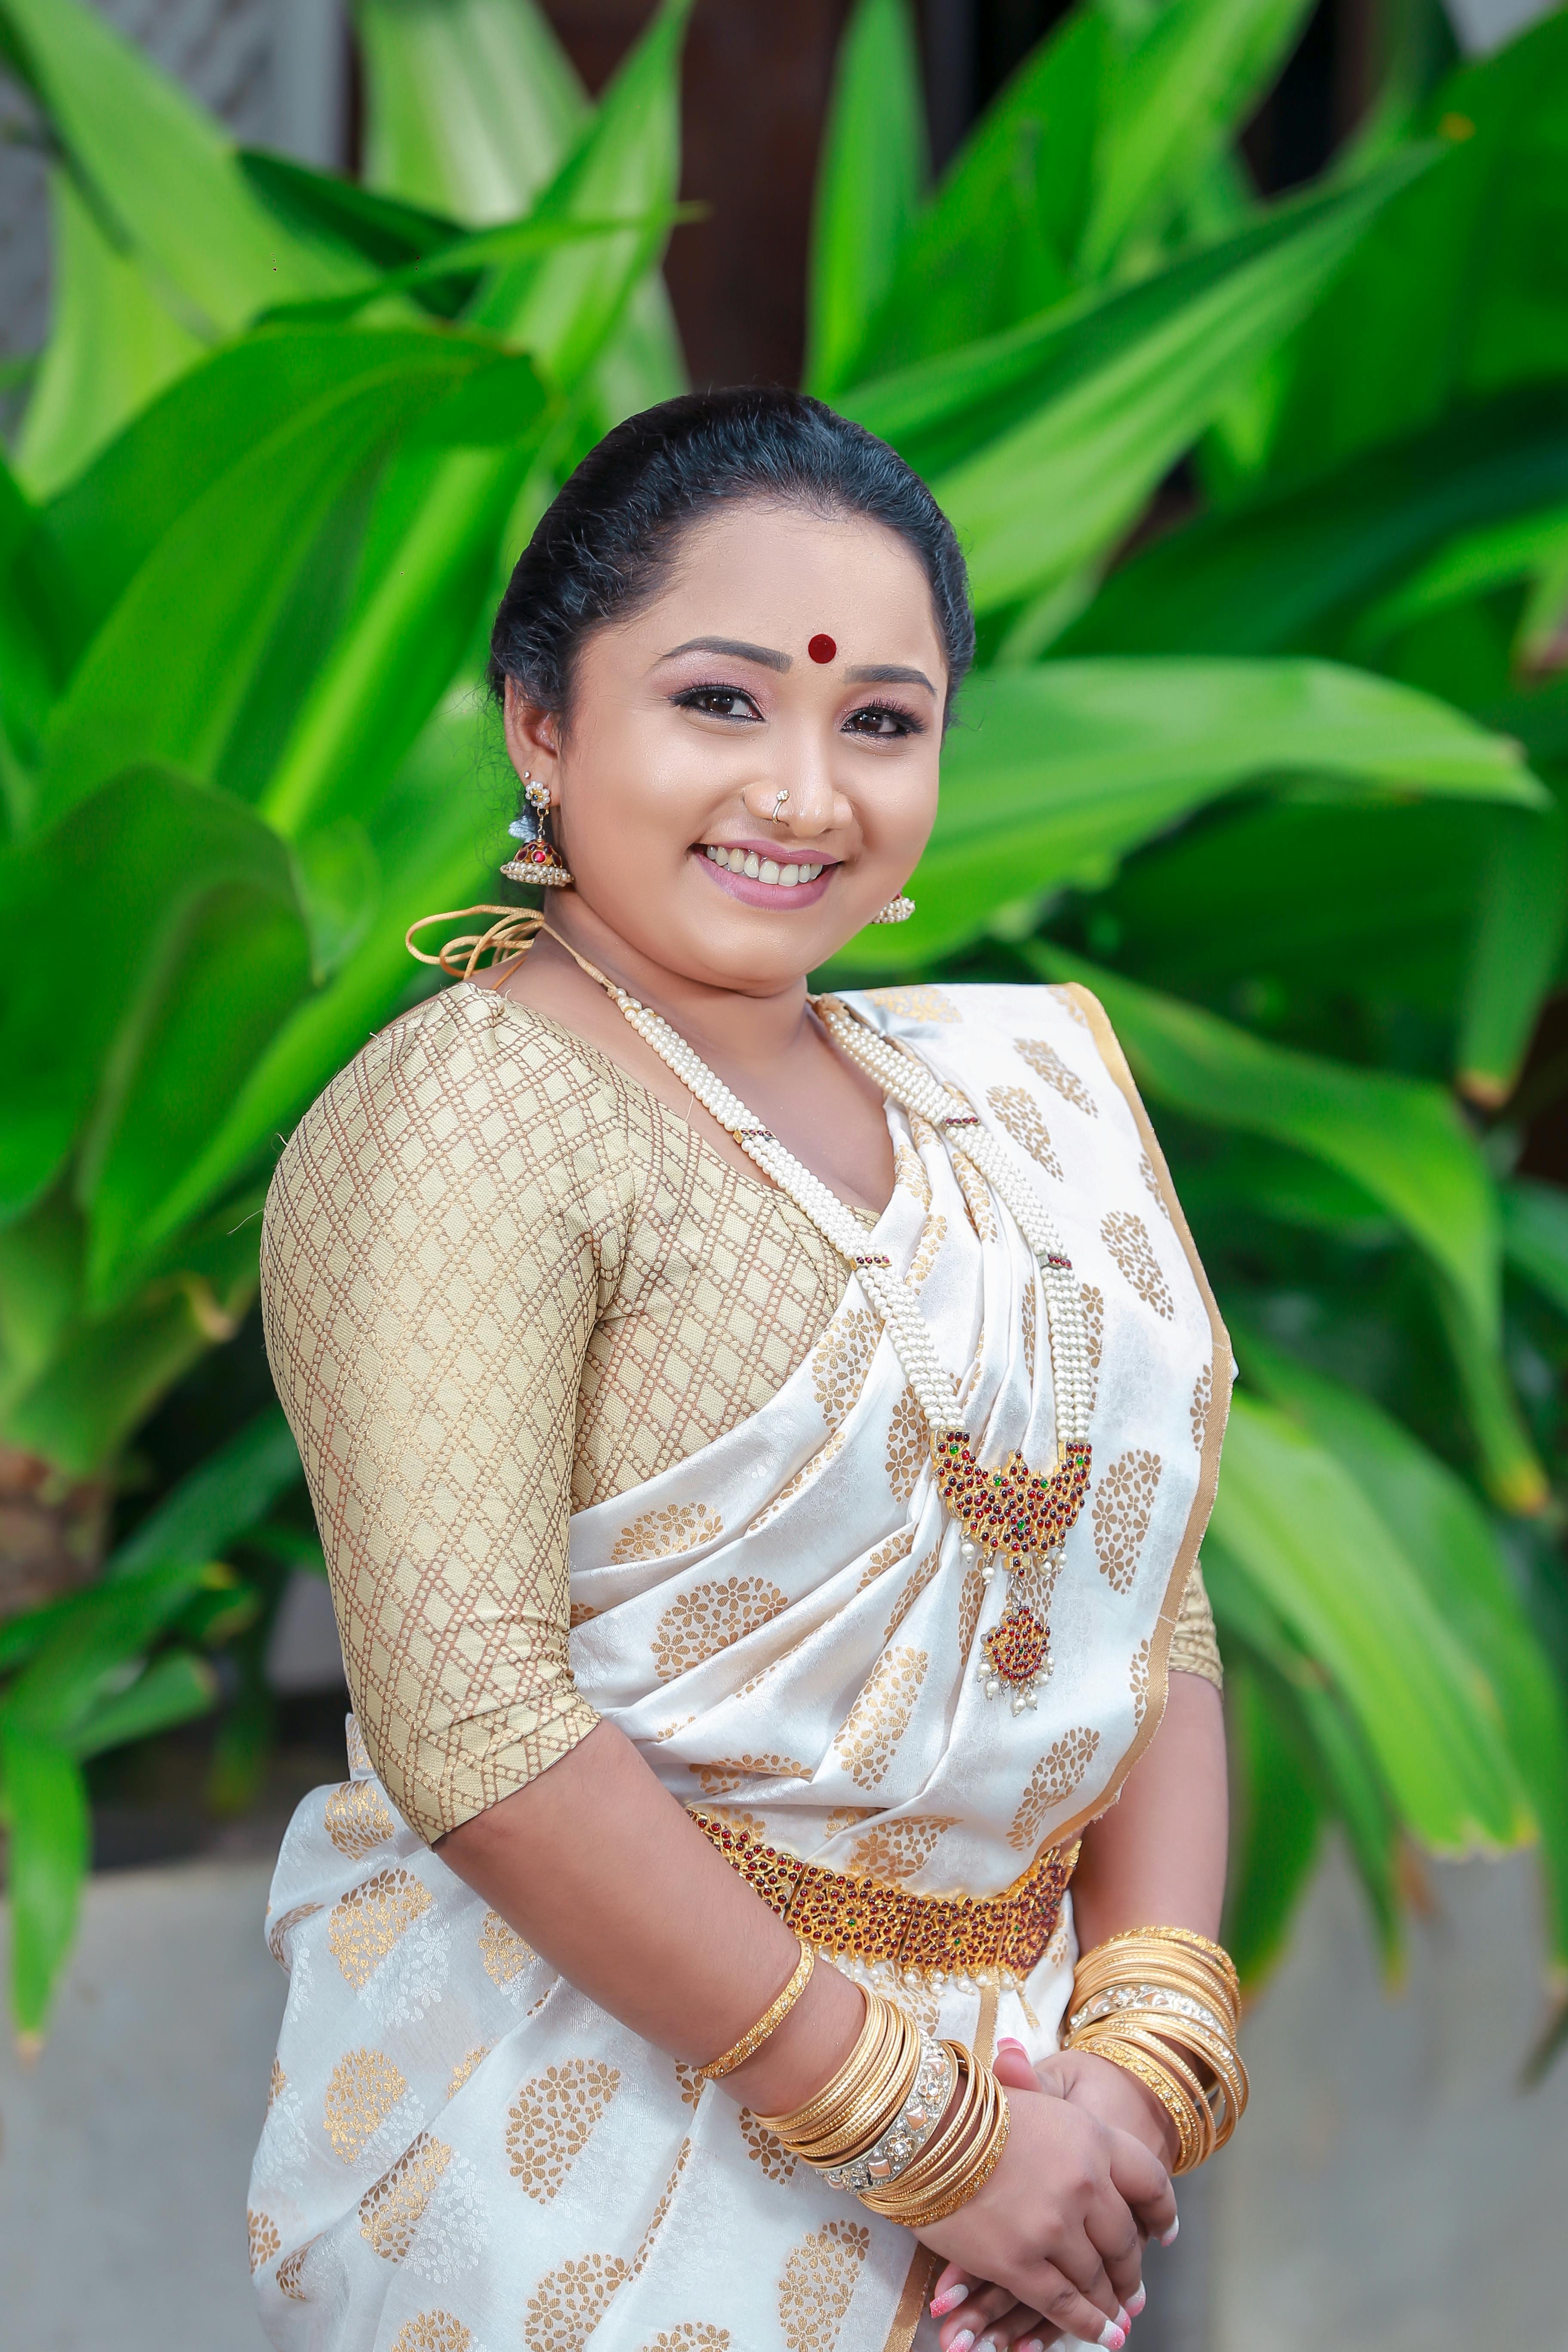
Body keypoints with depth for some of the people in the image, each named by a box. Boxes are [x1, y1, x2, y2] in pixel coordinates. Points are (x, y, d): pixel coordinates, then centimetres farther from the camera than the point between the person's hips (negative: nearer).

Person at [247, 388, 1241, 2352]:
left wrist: (1145, 2050, -9)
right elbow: (468, 1720, -21)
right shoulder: (473, 1110, -14)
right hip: (589, 2161, -6)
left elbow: (1154, 1608, 5)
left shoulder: (1010, 1101, 6)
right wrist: (918, 2132, -19)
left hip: (1001, 2087, 6)